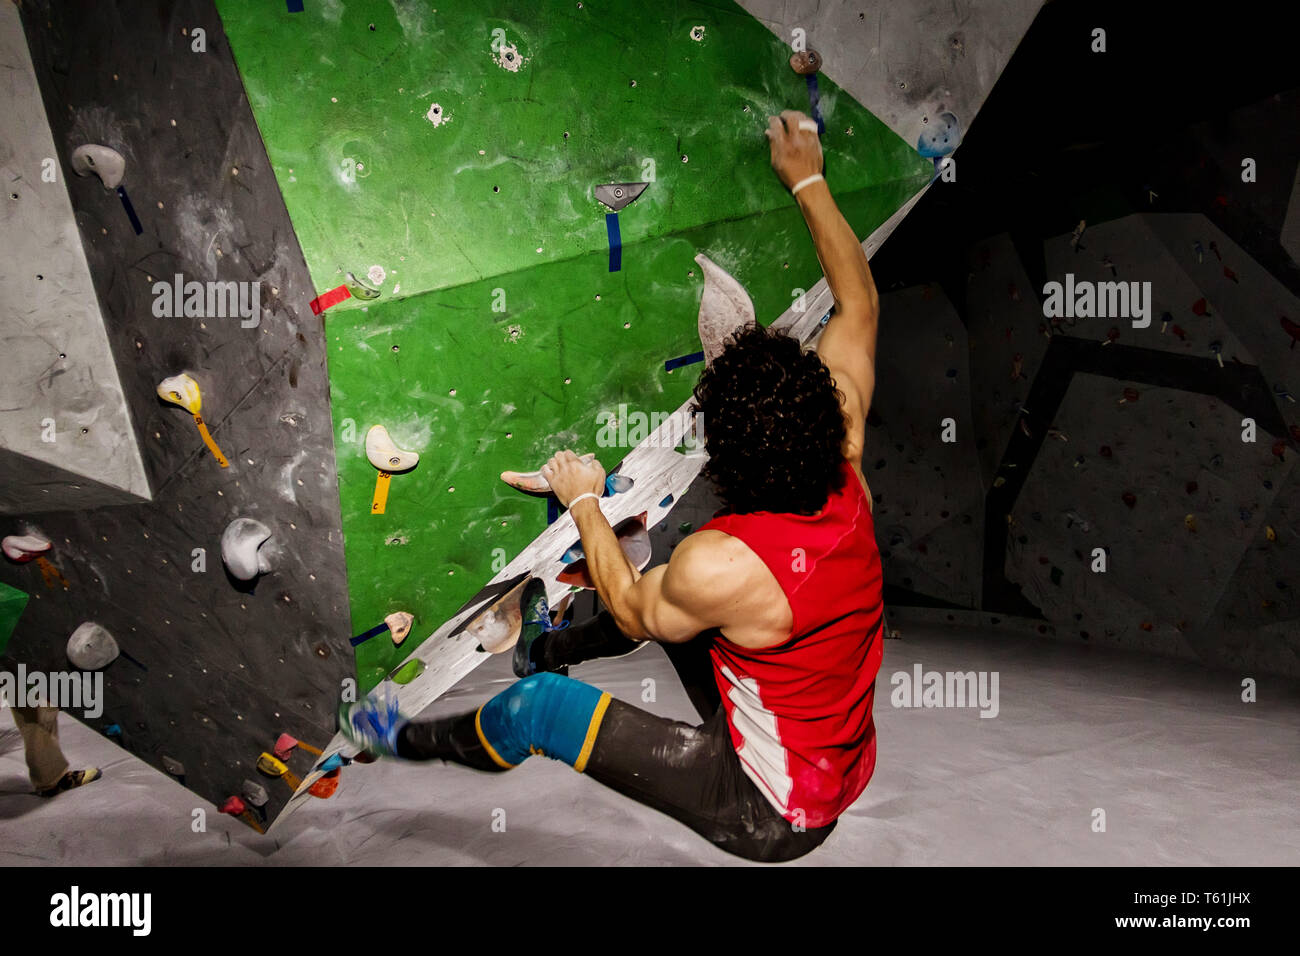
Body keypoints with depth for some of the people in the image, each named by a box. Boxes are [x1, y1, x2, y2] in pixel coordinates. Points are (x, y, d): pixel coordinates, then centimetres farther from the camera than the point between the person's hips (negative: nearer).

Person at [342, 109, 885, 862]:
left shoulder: (721, 565, -35)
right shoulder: (847, 477, -17)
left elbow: (631, 609, -10)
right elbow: (860, 304, -3)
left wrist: (585, 502, 1)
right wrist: (809, 181, 5)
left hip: (769, 813, -7)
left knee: (539, 705, -4)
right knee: (670, 585, 21)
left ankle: (418, 741, 28)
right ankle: (550, 646, 49)